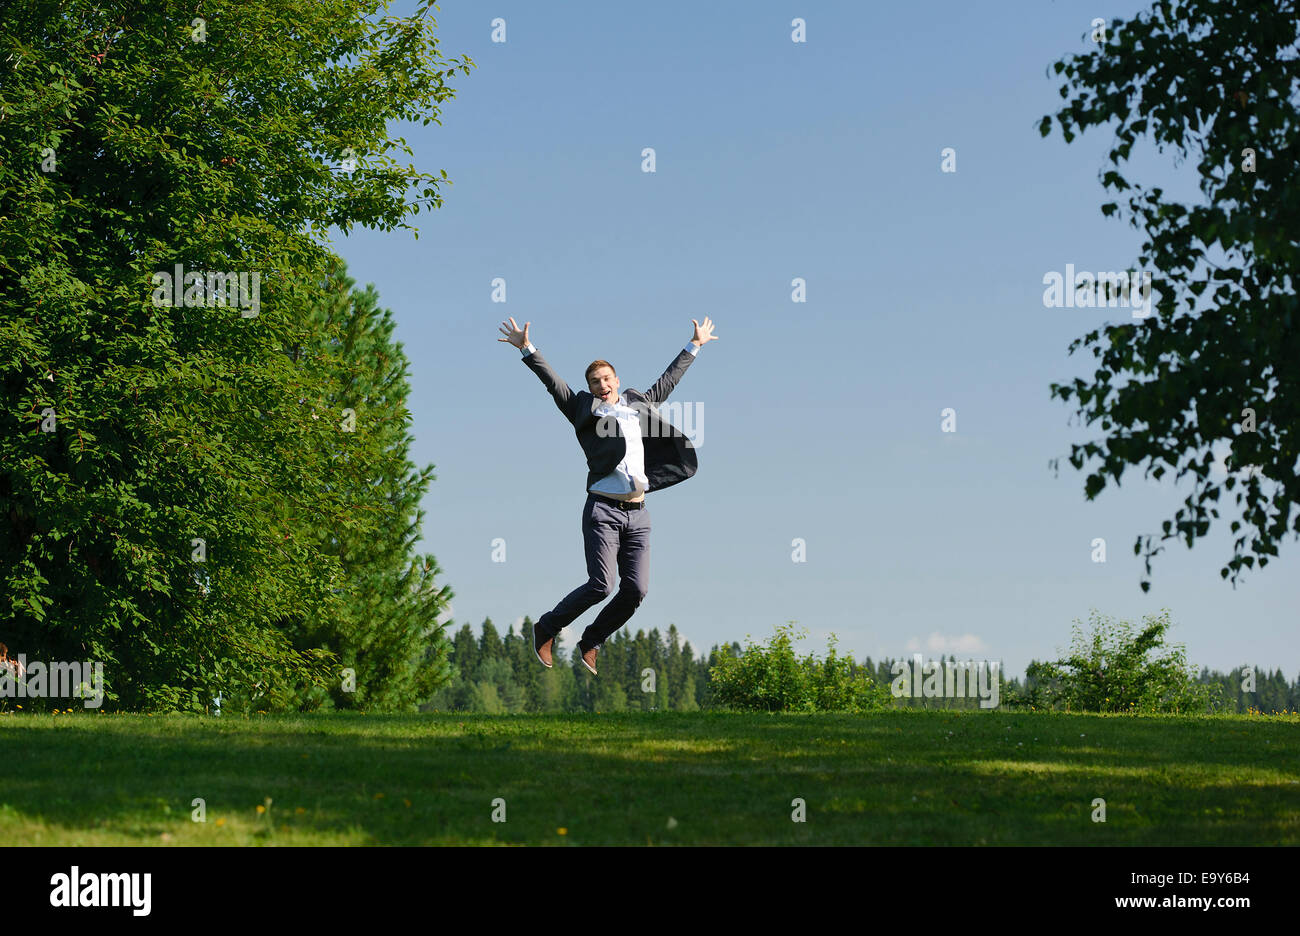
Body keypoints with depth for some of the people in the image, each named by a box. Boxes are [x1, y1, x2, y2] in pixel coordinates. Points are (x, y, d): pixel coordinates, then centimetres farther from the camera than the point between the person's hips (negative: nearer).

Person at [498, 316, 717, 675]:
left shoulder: (639, 404, 20)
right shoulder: (585, 410, 9)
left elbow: (669, 379, 32)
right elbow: (552, 381, 1)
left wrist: (694, 346, 40)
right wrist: (526, 348, -8)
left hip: (638, 514, 5)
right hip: (603, 510, -5)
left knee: (635, 591, -8)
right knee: (600, 585, -16)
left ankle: (591, 643, 13)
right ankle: (546, 629, 6)